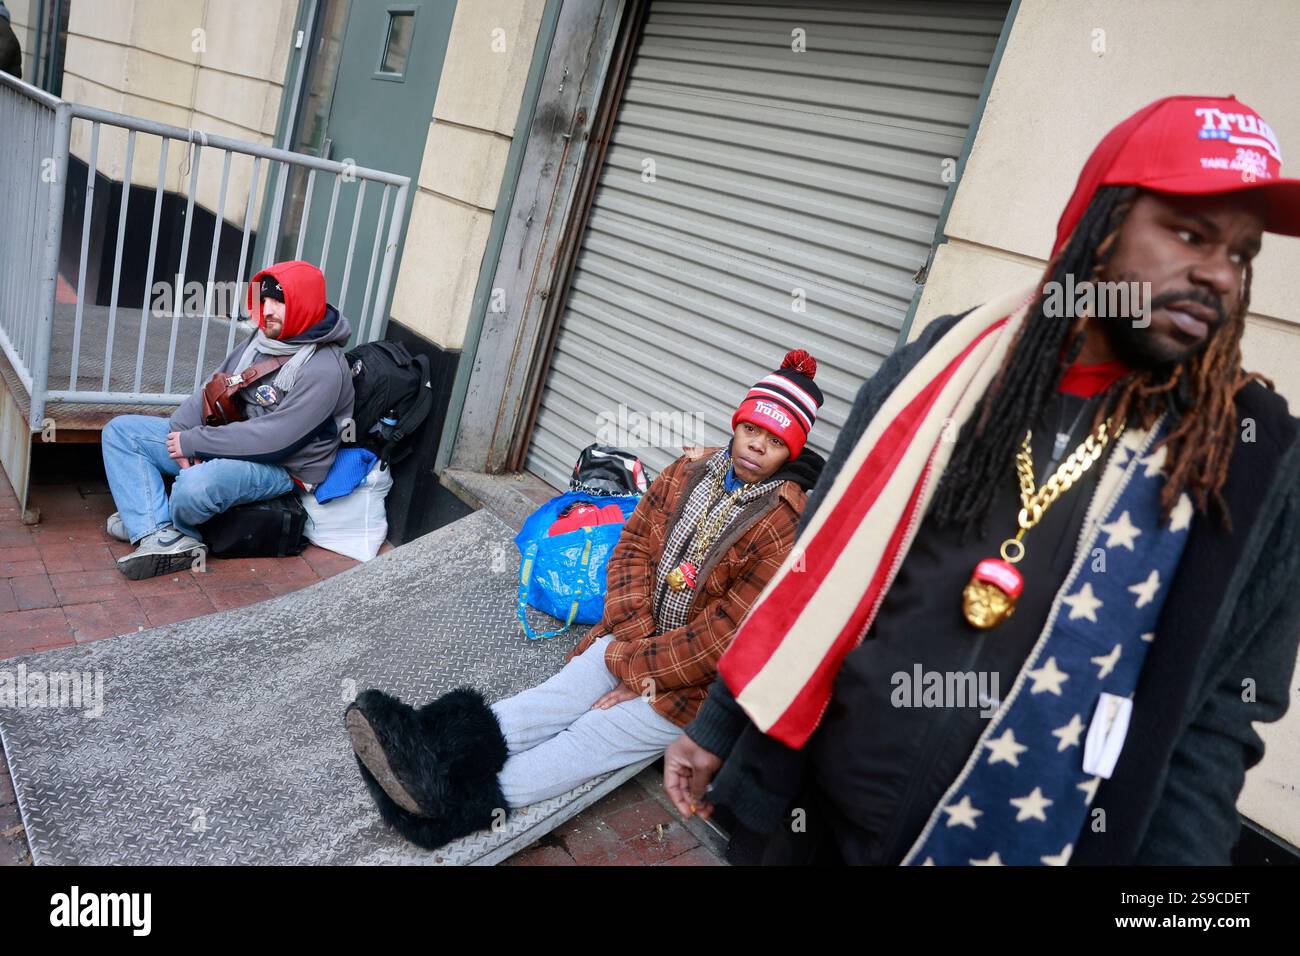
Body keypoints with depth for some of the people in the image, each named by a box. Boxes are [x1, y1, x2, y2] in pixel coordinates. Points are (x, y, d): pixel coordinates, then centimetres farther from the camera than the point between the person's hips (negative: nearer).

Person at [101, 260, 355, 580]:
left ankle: (144, 519, 1)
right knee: (120, 431, 3)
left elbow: (273, 437, -26)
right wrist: (180, 431, -8)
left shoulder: (324, 370, -21)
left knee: (195, 486, -38)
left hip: (279, 467, -9)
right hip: (227, 441, 9)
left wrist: (194, 442, -19)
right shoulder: (263, 337, 5)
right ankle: (163, 540, -17)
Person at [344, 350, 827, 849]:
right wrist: (635, 641, -13)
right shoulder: (690, 471, 0)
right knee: (559, 696, -19)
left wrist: (630, 667, -16)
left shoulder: (788, 528, -19)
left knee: (592, 736, -21)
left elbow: (724, 638, -20)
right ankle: (441, 752, -32)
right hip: (636, 637, 5)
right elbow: (633, 546, 1)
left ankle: (458, 800, -32)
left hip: (698, 677, -5)